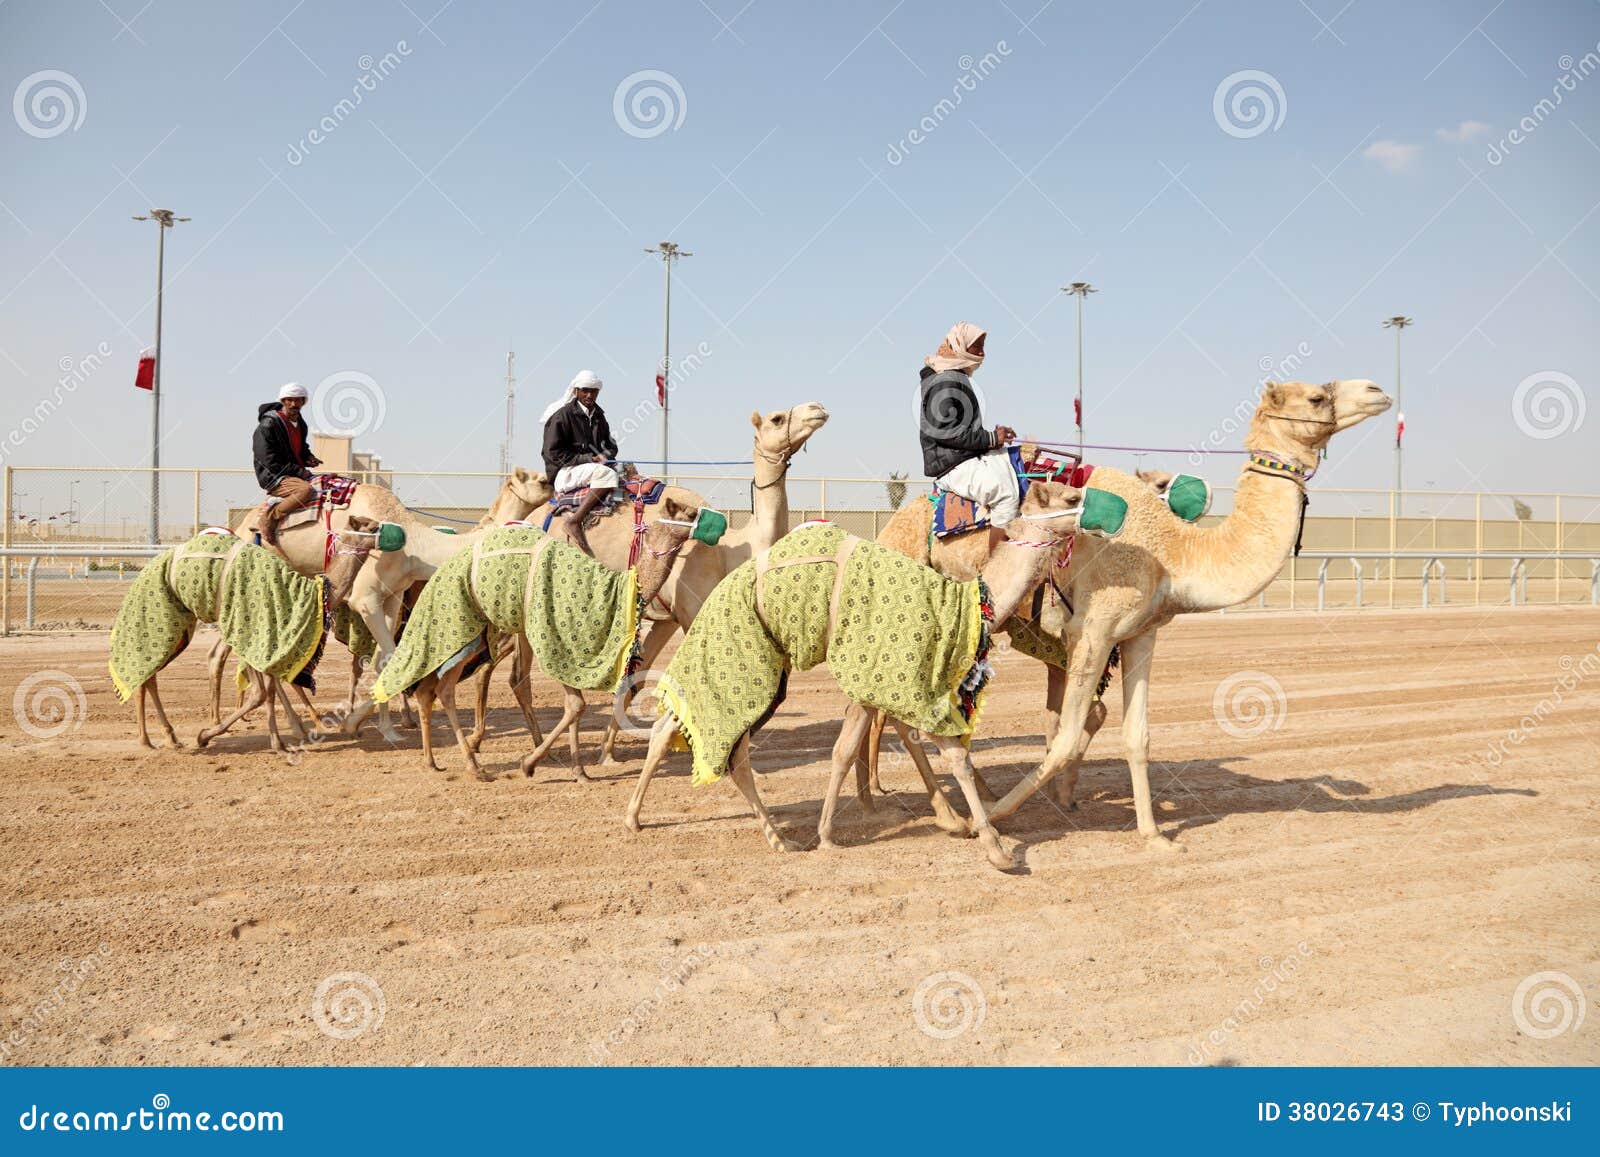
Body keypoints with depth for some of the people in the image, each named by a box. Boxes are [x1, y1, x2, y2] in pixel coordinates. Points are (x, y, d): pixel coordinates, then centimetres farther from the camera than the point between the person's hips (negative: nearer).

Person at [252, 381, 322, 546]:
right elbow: (271, 462, -18)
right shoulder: (268, 425, -13)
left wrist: (309, 458, 5)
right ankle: (270, 519, -23)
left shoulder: (300, 424, 13)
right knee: (307, 489, -35)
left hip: (297, 474, 9)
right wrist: (300, 472, -18)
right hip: (273, 477, -9)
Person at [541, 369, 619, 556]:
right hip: (564, 472, -8)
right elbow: (553, 453, -11)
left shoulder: (598, 416, 17)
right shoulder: (562, 415, -6)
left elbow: (610, 444, 23)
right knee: (607, 474, -33)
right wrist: (587, 459, -16)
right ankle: (575, 520, -35)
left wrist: (605, 455, -3)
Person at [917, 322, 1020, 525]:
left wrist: (994, 435, 11)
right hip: (952, 465, -11)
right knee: (1006, 494, -25)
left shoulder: (959, 377, 20)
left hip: (968, 457, 11)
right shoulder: (945, 382, -14)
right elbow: (945, 431, -22)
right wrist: (991, 438, -17)